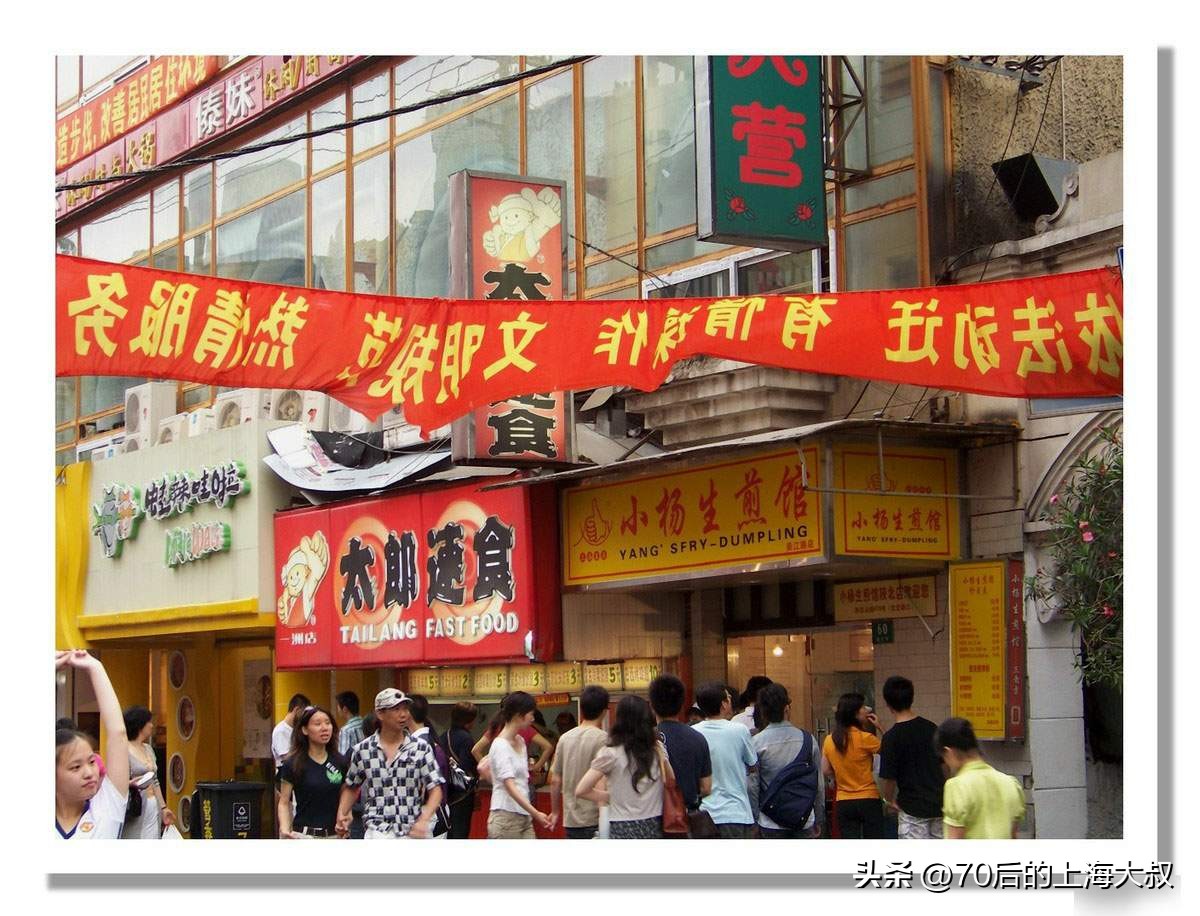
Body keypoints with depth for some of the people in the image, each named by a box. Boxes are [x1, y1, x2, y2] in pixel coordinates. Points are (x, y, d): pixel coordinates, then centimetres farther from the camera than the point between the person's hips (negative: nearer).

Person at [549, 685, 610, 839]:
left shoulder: (565, 738, 7)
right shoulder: (602, 739, -11)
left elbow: (555, 780, 11)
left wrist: (555, 811, 23)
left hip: (570, 820, 6)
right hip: (594, 820, -6)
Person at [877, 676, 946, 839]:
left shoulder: (891, 737, -15)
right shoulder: (930, 728, 2)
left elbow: (888, 777, -13)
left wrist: (890, 800, 5)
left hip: (913, 807, -5)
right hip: (939, 803, 5)